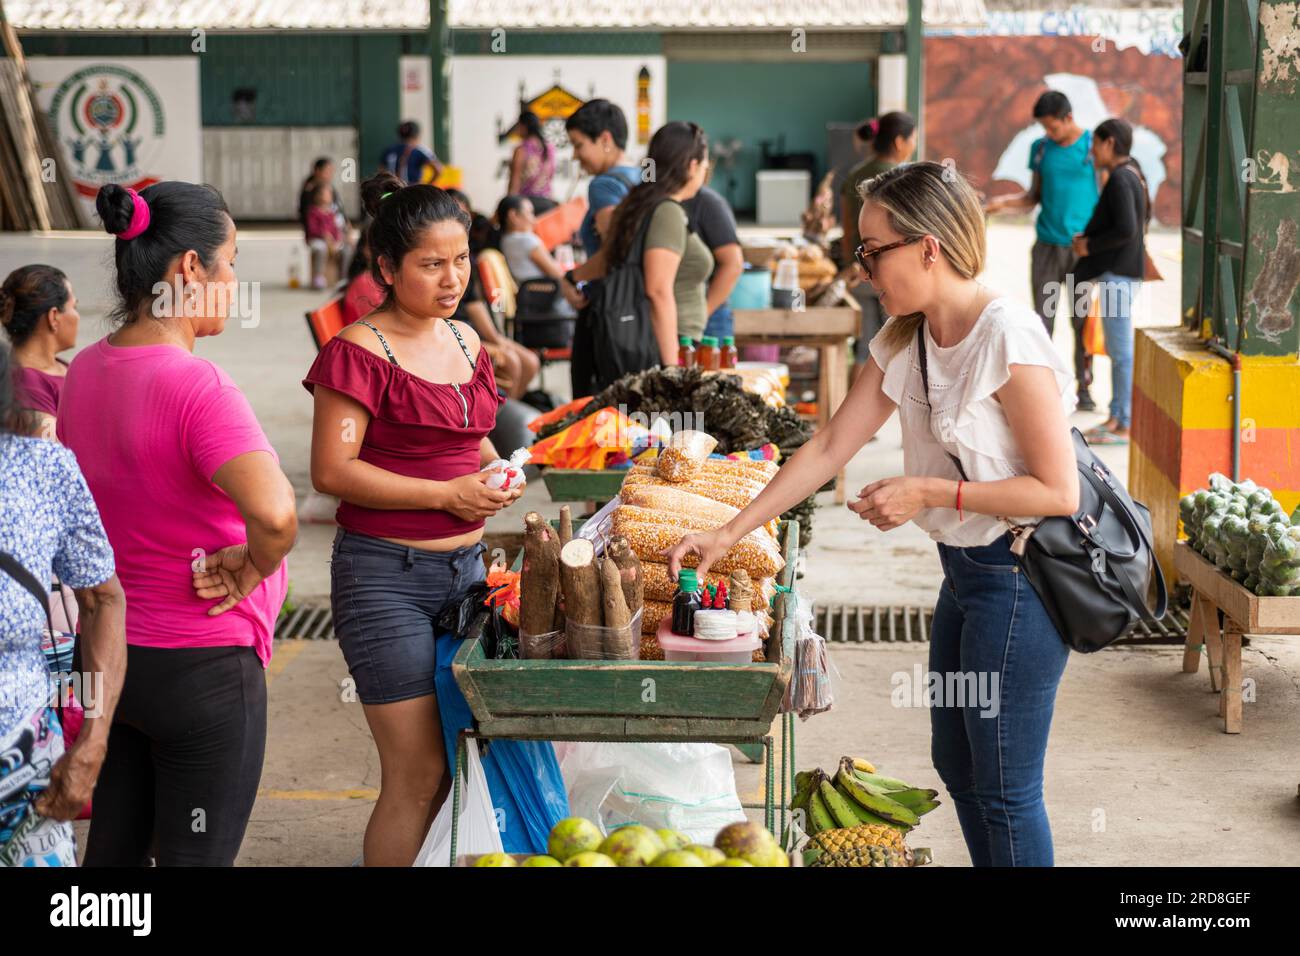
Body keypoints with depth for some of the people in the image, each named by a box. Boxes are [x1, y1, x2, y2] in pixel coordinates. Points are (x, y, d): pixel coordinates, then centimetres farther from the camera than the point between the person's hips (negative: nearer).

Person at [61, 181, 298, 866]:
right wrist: (247, 572, -19)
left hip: (107, 651, 8)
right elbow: (274, 515, -37)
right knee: (197, 857, 5)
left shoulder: (83, 370, 3)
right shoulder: (197, 387, -23)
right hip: (202, 667, -8)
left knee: (113, 845, 19)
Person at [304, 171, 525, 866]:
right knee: (418, 772, -5)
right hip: (385, 574, -7)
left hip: (464, 566, 8)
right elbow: (331, 471, -16)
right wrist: (447, 495, -17)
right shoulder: (359, 352, -12)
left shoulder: (465, 341, 11)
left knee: (459, 756, 12)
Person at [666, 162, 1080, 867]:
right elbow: (829, 447, 7)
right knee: (955, 763, 19)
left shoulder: (1008, 338, -22)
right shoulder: (904, 341, 4)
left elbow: (1058, 491, -22)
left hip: (1021, 575, -9)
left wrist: (929, 493, -20)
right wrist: (728, 534, 3)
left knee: (1004, 789, -1)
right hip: (965, 569, 9)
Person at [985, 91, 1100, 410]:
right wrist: (1004, 201, -3)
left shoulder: (1094, 145, -2)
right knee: (1042, 319, 1)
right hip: (1047, 245, 3)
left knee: (1083, 321, 1)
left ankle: (1085, 389, 9)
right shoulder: (1040, 148, 9)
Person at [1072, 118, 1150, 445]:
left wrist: (1090, 246, -11)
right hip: (1123, 270, 11)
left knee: (1121, 351, -6)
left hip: (1118, 273, -11)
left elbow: (1126, 229, -25)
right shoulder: (1133, 173, 14)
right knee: (1118, 349, 15)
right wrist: (1091, 235, 15)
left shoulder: (1119, 179, -16)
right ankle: (1116, 417, 22)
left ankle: (1125, 426, -3)